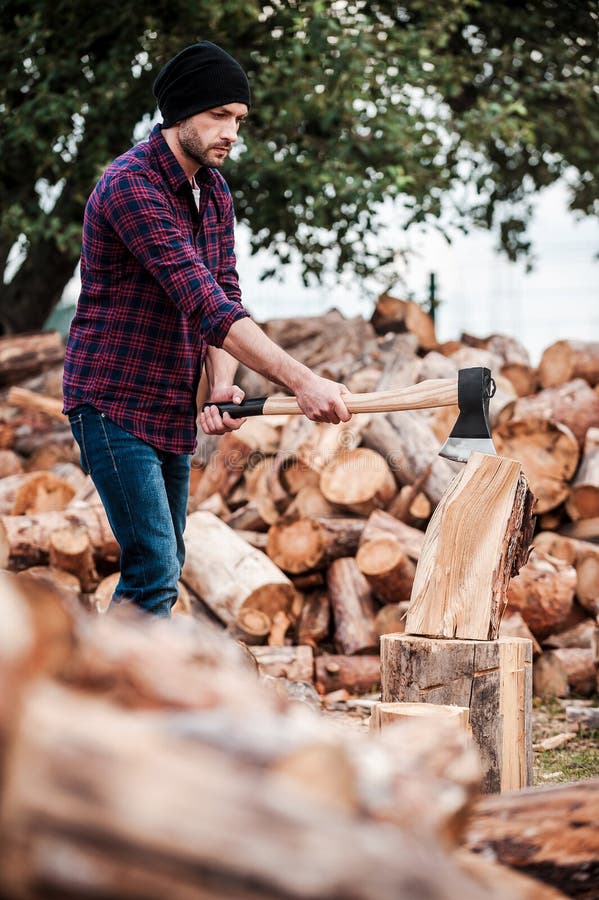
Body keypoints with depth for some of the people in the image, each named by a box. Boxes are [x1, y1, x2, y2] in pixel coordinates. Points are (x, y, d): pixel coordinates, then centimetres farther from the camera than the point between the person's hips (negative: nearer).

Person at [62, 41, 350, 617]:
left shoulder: (213, 190, 9)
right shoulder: (130, 186, -21)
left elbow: (223, 294, 6)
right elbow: (203, 303, -30)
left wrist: (220, 386, -15)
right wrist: (300, 381, -36)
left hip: (173, 411, 9)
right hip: (113, 403, -9)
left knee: (162, 565, 14)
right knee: (154, 570, -14)